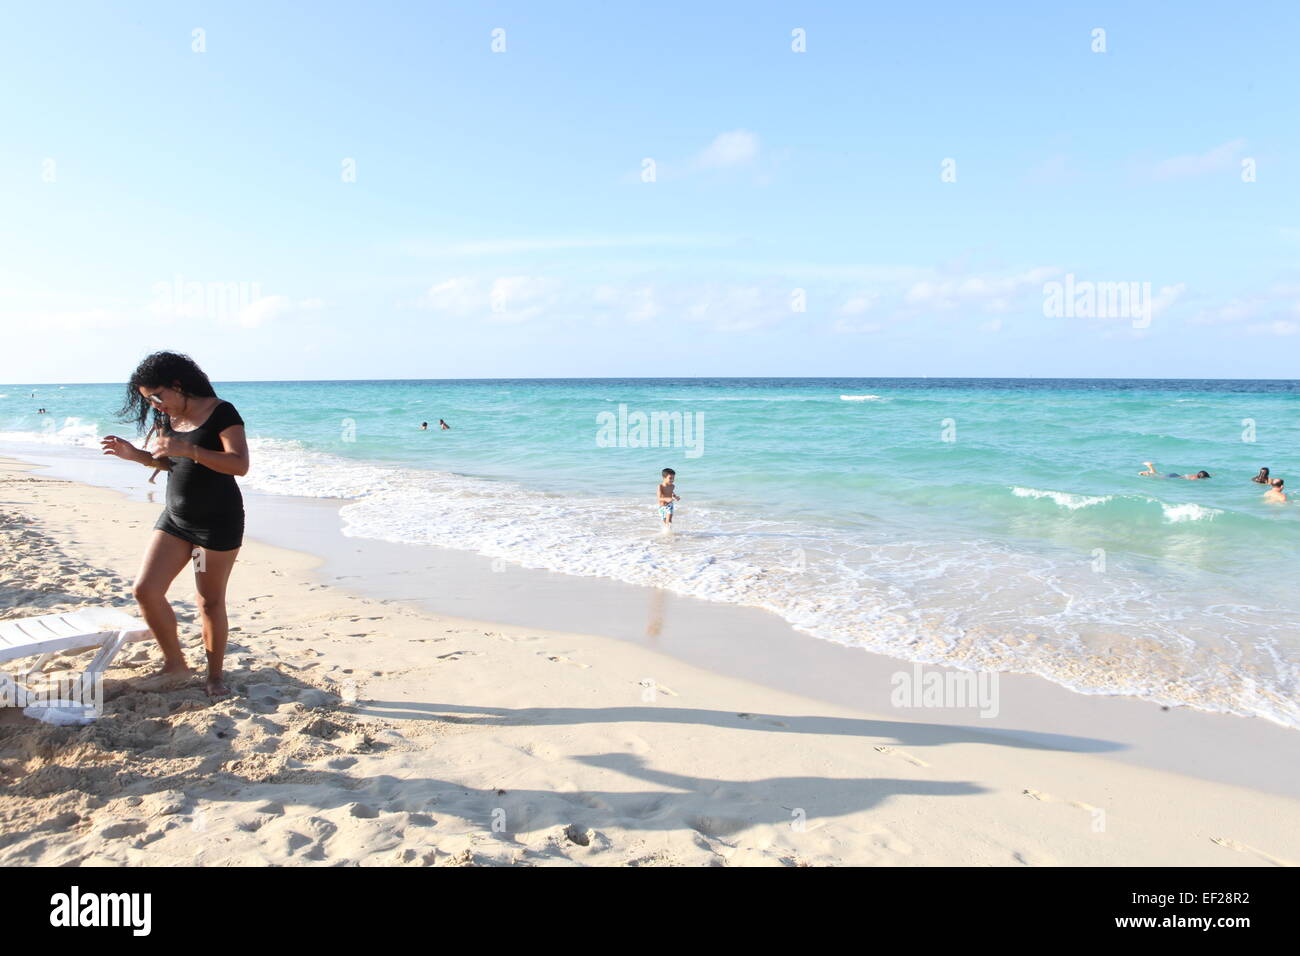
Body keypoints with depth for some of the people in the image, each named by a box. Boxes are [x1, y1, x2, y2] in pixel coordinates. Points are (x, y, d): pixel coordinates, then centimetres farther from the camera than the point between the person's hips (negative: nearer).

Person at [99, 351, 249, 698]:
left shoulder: (221, 413, -14)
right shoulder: (169, 418, 7)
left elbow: (240, 464, -25)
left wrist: (188, 449, -33)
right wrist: (136, 455, 3)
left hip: (218, 522, -7)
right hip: (175, 517, 7)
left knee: (210, 602, 1)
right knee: (145, 590, -1)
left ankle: (216, 674, 18)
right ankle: (175, 665, 15)